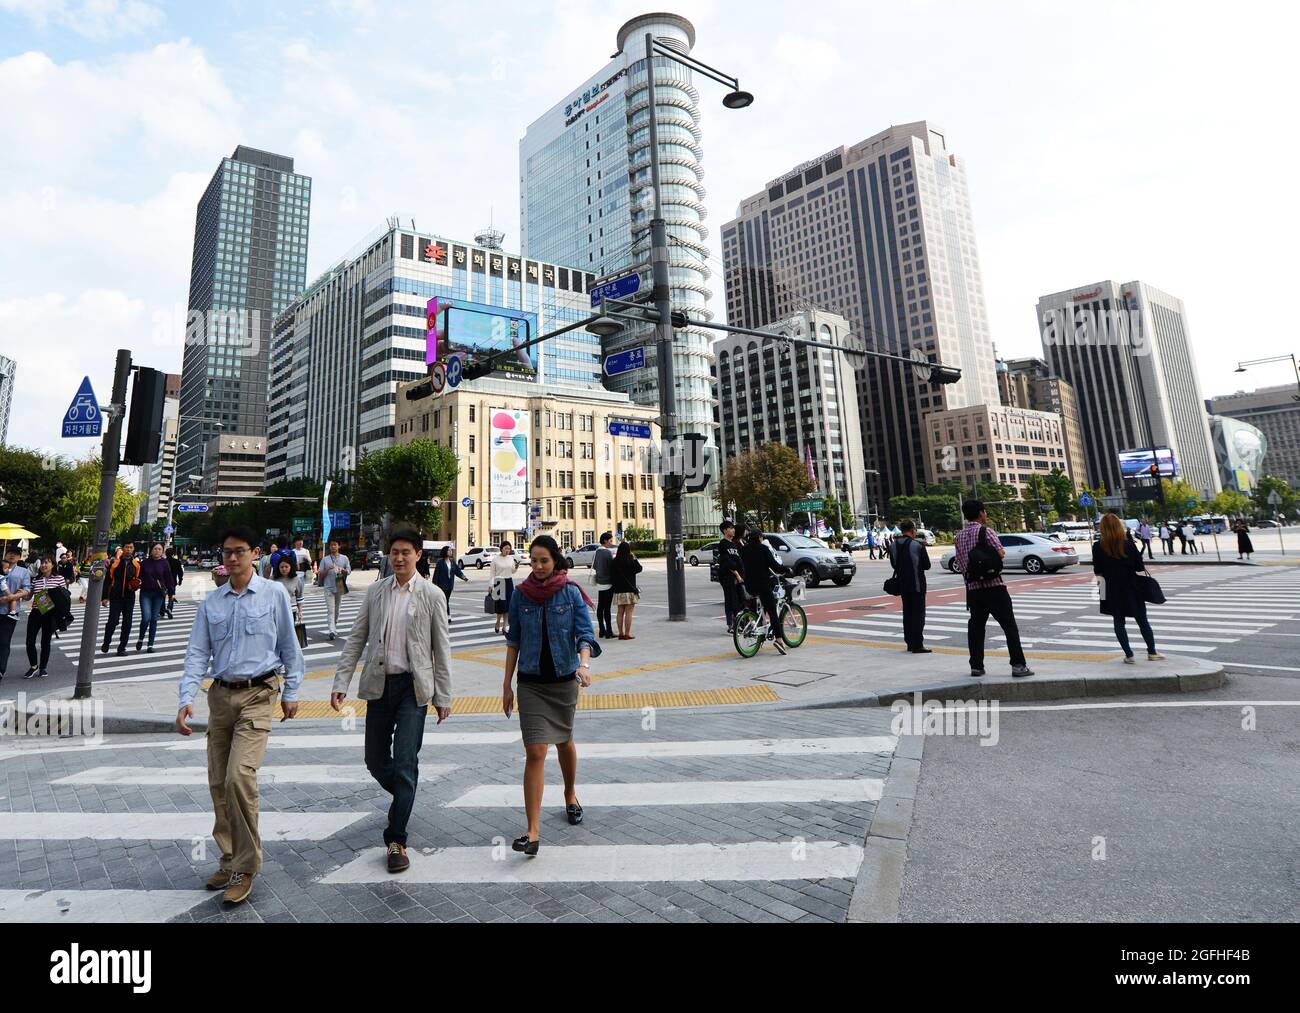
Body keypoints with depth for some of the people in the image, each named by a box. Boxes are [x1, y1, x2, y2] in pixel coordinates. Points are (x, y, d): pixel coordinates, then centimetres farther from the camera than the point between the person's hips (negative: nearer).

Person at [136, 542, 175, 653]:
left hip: (159, 594, 1)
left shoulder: (164, 563, 2)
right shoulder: (144, 563, 3)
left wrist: (171, 592, -2)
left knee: (154, 619, 6)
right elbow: (139, 577, 11)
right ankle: (140, 639, 13)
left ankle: (150, 644, 14)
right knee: (146, 618, -13)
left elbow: (169, 578, 2)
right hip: (145, 594, -1)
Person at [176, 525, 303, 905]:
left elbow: (289, 645, 1)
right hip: (221, 694, 5)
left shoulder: (274, 595, -3)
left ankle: (245, 868, 2)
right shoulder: (211, 603, 7)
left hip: (259, 693, -5)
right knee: (218, 782, 11)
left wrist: (291, 692, 2)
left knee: (239, 776, -15)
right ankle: (230, 859, 29)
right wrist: (186, 699, -8)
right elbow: (197, 653, 5)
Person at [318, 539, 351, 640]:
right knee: (330, 610, -11)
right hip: (329, 587, -2)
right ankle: (332, 631, -19)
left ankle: (335, 627, 28)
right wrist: (328, 569, -13)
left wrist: (342, 570, -14)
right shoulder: (325, 560, 6)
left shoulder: (344, 558, 8)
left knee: (337, 609, 13)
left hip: (340, 587, 2)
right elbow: (320, 574, 4)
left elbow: (349, 571, 8)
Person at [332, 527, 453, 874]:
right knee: (375, 759, 12)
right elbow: (356, 640, 8)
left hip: (413, 687, -3)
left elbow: (441, 649, -1)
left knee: (405, 763, -5)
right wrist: (341, 682, 0)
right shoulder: (375, 591, 5)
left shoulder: (432, 595, -4)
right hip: (379, 684, 4)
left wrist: (443, 697, -1)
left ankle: (396, 841, 8)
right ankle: (404, 797, 42)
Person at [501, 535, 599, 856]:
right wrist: (507, 685, 6)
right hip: (531, 682, 0)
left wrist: (584, 663, -32)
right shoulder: (521, 594, -2)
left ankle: (570, 794, 46)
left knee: (564, 741, 18)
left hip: (564, 679, 0)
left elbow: (585, 632, -12)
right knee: (535, 752, -7)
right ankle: (533, 832, -2)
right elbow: (513, 641, 5)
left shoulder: (571, 592, -7)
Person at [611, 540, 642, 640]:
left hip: (618, 590, 5)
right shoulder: (630, 561, -14)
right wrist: (634, 558, 5)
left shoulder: (615, 561, -1)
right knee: (629, 612, 0)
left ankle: (621, 633, 15)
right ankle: (627, 634, 0)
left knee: (620, 612, 12)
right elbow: (639, 568, -2)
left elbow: (612, 574, 4)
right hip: (629, 590, -5)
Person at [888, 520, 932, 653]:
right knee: (918, 613, 0)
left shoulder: (893, 545, 2)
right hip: (917, 584, -6)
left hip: (902, 584, 6)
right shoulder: (918, 544, -14)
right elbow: (927, 565, -8)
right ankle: (917, 645, -1)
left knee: (907, 613, 14)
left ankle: (909, 643, 19)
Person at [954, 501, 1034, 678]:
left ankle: (976, 666, 13)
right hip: (993, 585, -6)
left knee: (976, 626, 12)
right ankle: (1018, 665, -3)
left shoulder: (959, 536, 10)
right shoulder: (986, 531, -7)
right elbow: (1000, 553, -17)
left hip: (973, 588, 6)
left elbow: (959, 563, 11)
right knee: (1009, 625, 0)